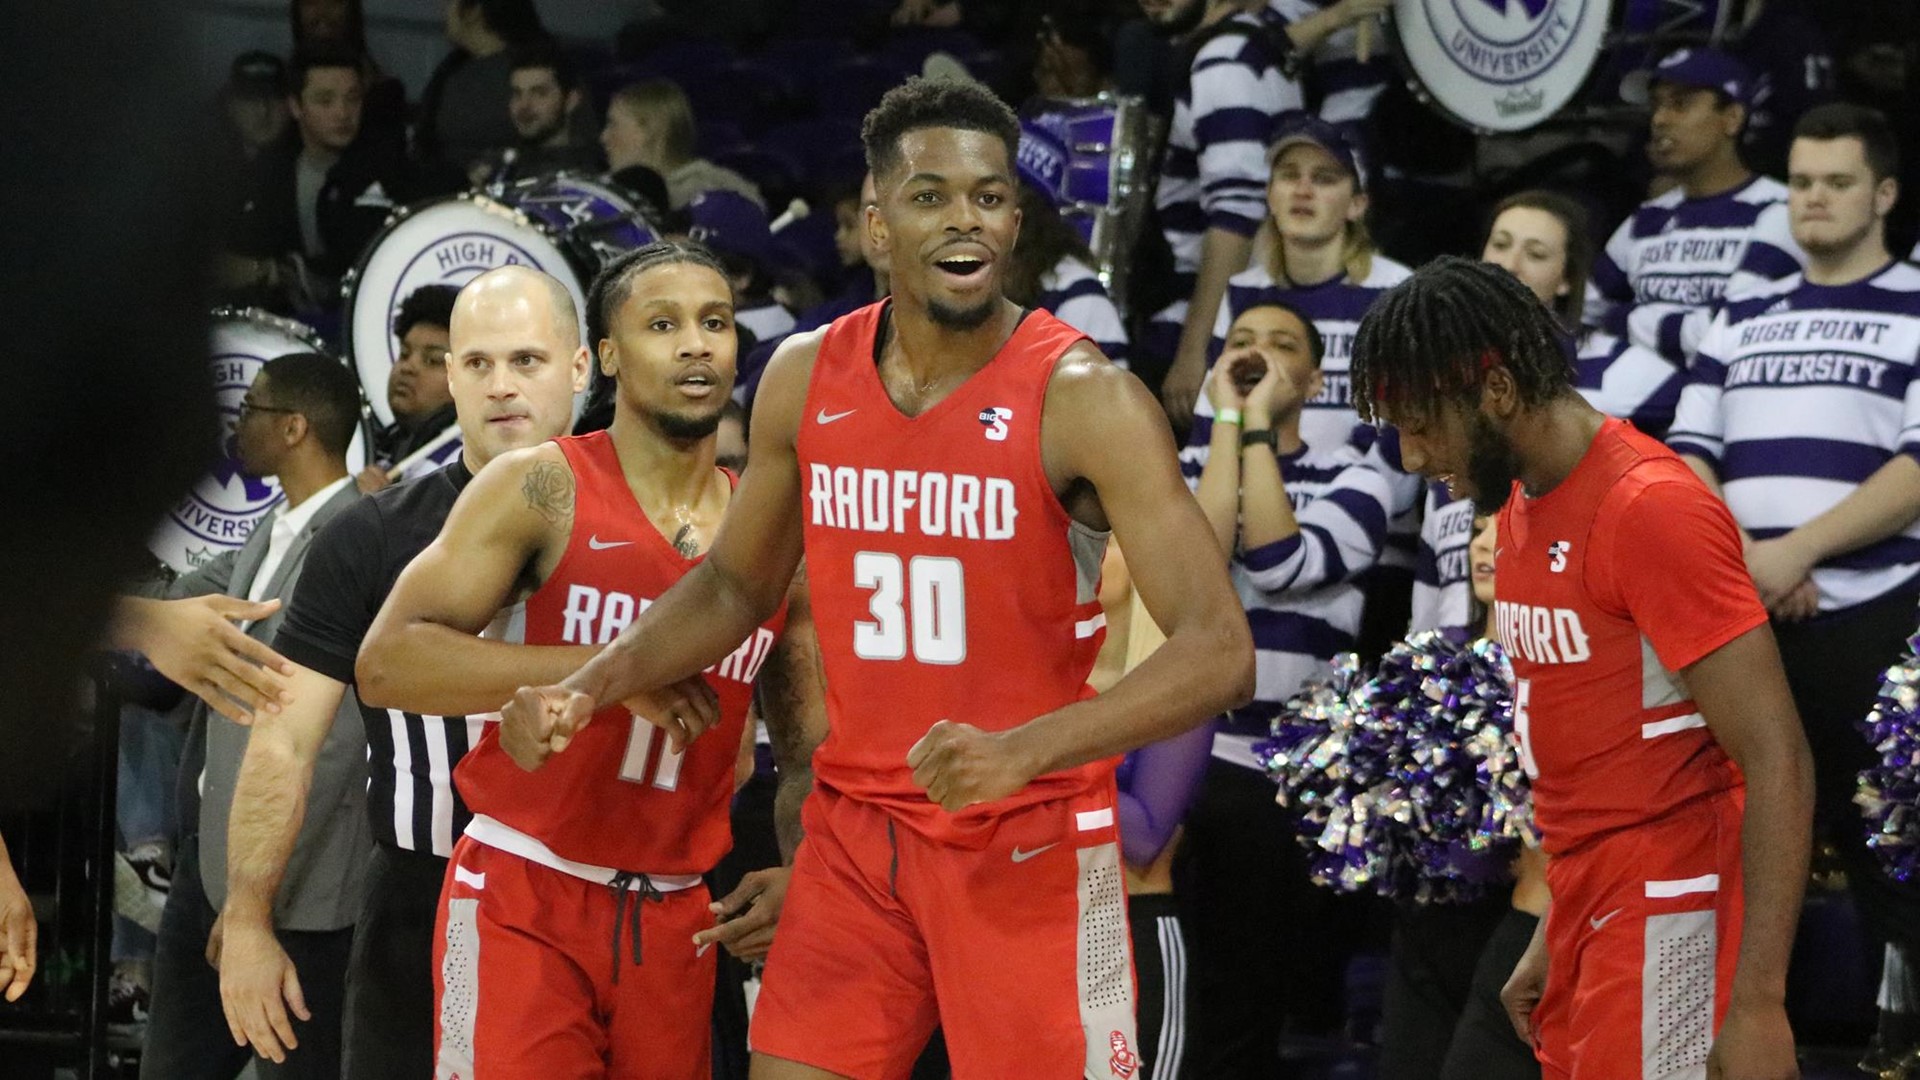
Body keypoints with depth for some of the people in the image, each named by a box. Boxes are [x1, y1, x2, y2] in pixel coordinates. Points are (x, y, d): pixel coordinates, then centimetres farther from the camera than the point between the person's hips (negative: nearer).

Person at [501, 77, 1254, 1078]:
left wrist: (1027, 750, -35)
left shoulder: (1083, 400, -16)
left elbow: (1218, 650, -22)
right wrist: (587, 689, 3)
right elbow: (734, 585, 18)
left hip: (1030, 844, -4)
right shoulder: (807, 378, 1)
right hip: (856, 833, 5)